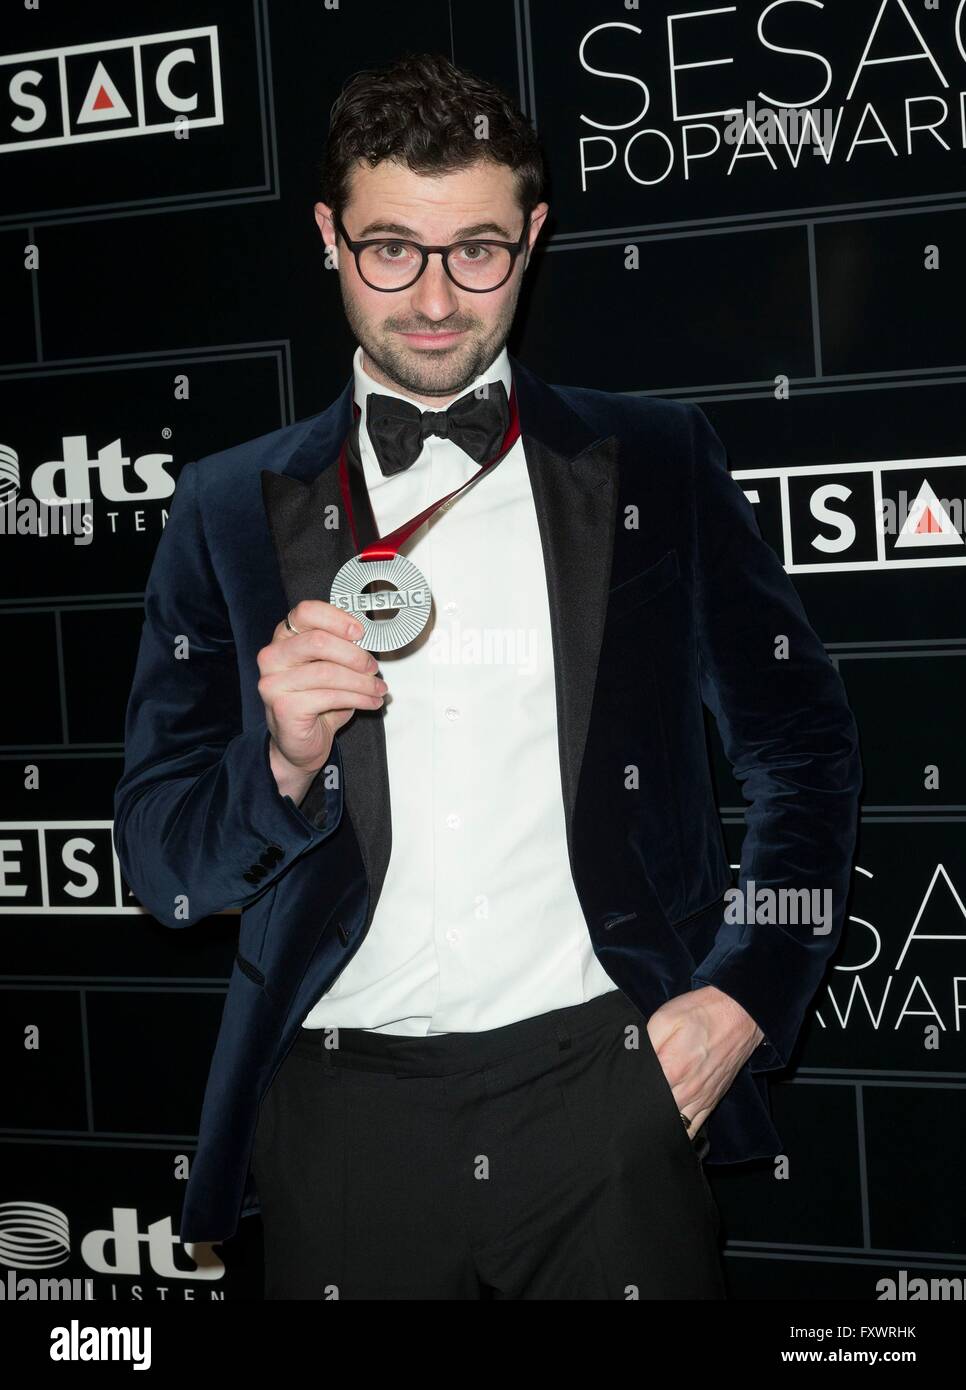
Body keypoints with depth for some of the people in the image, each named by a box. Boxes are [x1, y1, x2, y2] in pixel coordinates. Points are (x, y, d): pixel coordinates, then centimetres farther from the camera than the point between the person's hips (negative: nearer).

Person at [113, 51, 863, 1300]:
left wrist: (746, 994, -1)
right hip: (343, 1118, 1)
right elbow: (163, 868, 4)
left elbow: (802, 748, 10)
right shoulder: (230, 508, 4)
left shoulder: (656, 464, 4)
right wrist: (283, 761, -15)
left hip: (609, 1090, 0)